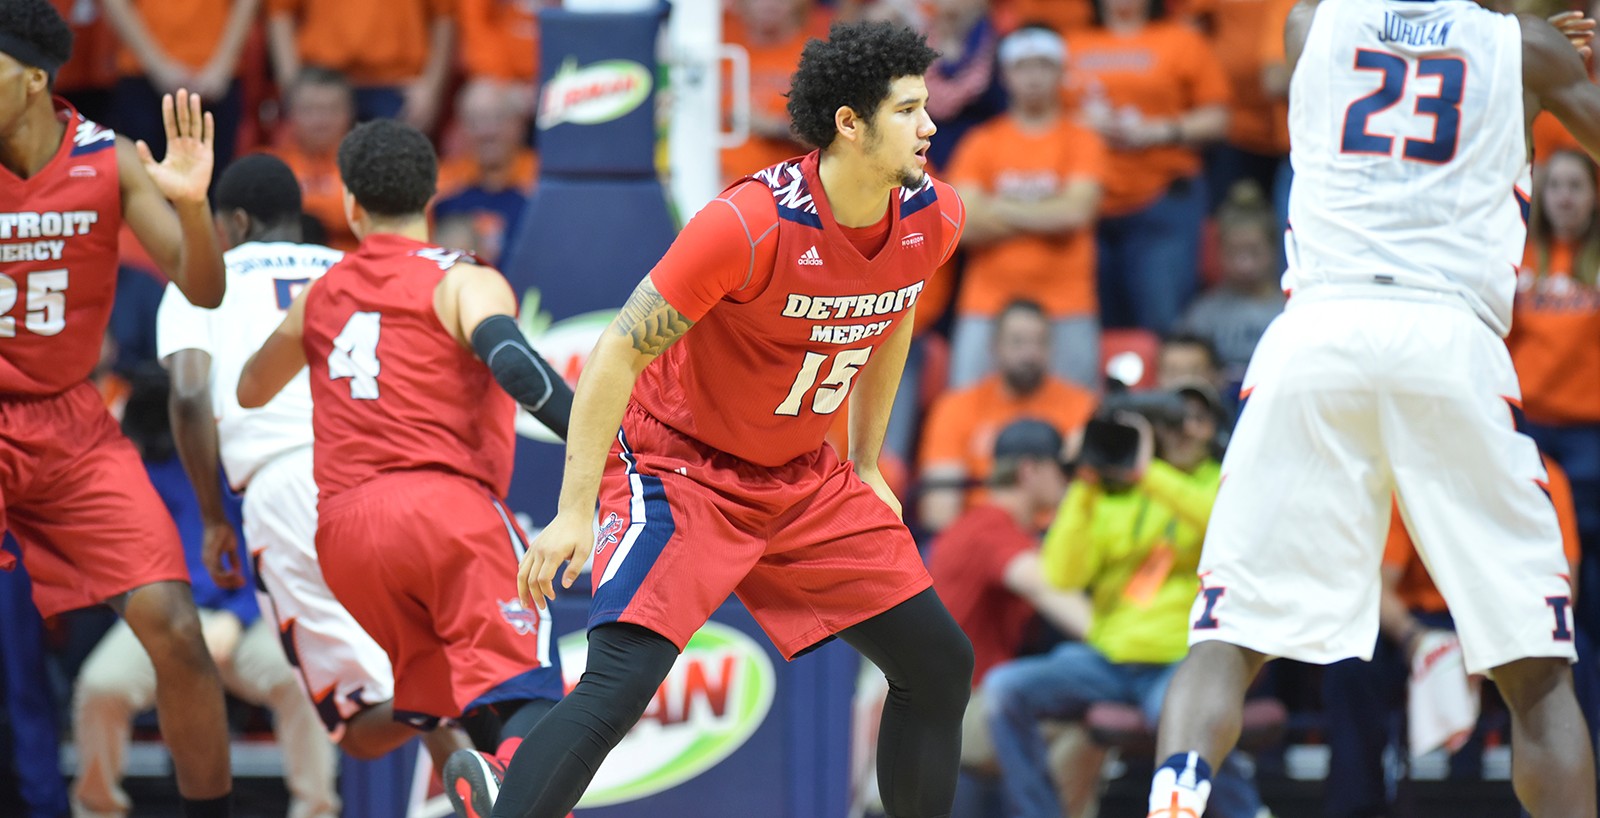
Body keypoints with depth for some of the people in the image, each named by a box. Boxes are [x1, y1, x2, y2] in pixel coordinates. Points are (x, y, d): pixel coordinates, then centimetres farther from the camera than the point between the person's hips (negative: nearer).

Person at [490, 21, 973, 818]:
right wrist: (574, 513, -24)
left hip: (803, 477, 7)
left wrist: (866, 467, 21)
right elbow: (617, 355, -22)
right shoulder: (749, 223, -28)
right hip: (677, 462, -7)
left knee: (940, 665, 8)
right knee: (619, 683, -25)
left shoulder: (934, 220, -8)